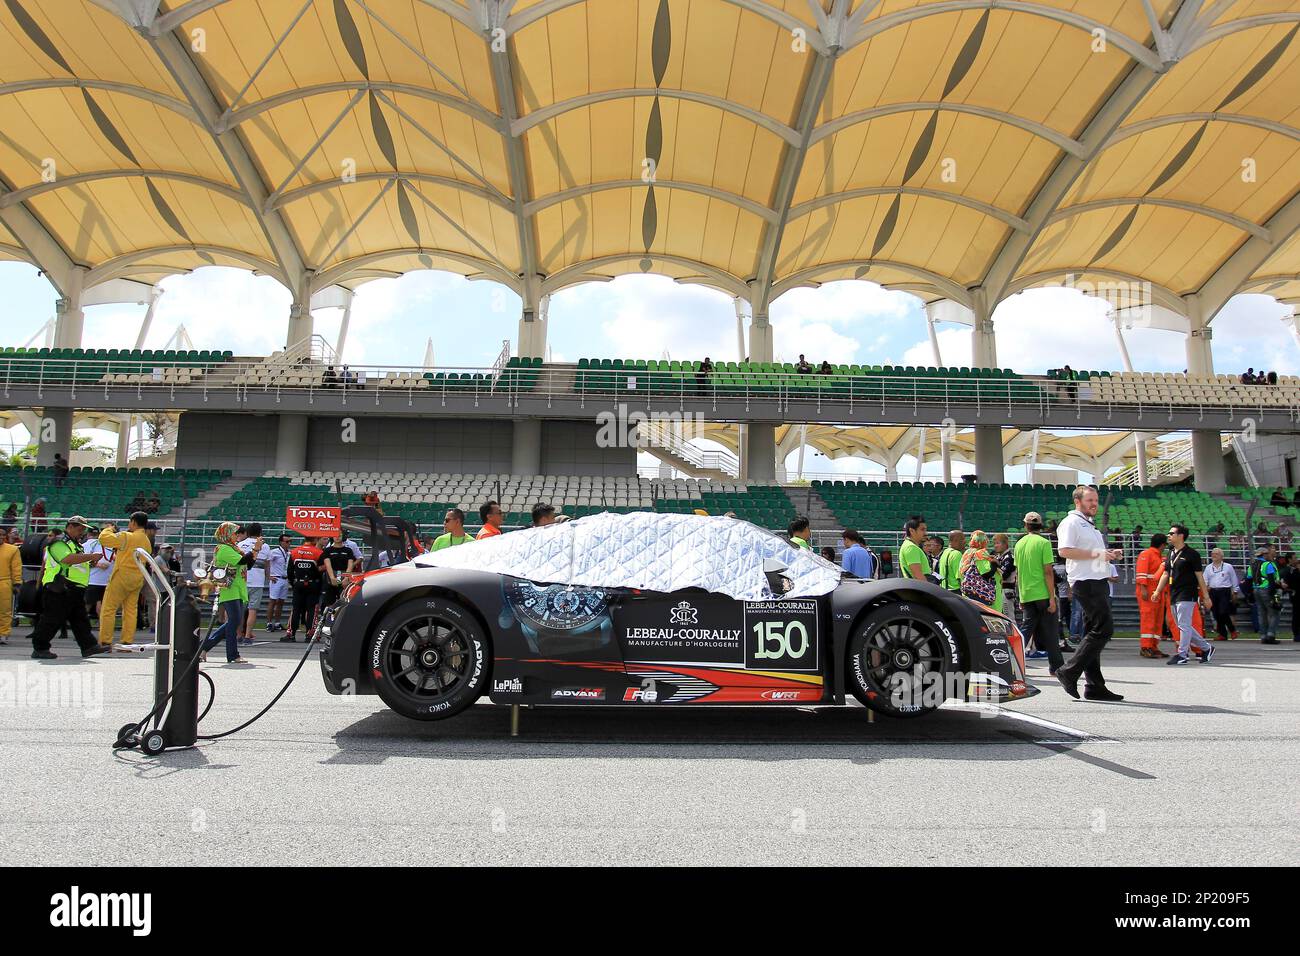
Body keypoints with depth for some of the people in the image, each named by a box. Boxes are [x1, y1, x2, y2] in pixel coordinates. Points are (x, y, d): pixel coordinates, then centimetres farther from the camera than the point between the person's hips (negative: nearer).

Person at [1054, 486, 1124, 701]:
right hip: (1086, 583, -10)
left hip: (1098, 582, 10)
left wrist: (1110, 554, 14)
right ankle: (1069, 671, -10)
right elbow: (1065, 551, -20)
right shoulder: (1071, 523, -7)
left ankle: (1095, 686, 10)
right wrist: (1096, 553, -22)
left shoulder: (1090, 526, 25)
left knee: (1093, 632, 8)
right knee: (1104, 629, -15)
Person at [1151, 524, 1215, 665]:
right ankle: (1206, 648, 25)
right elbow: (1165, 574, 17)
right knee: (1184, 626, 12)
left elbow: (1200, 576, -7)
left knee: (1184, 625, -7)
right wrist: (1157, 591, 10)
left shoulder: (1191, 553, -8)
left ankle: (1181, 655, -3)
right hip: (1174, 595, 8)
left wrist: (1206, 596, -7)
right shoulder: (1171, 553, 14)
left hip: (1187, 595, -8)